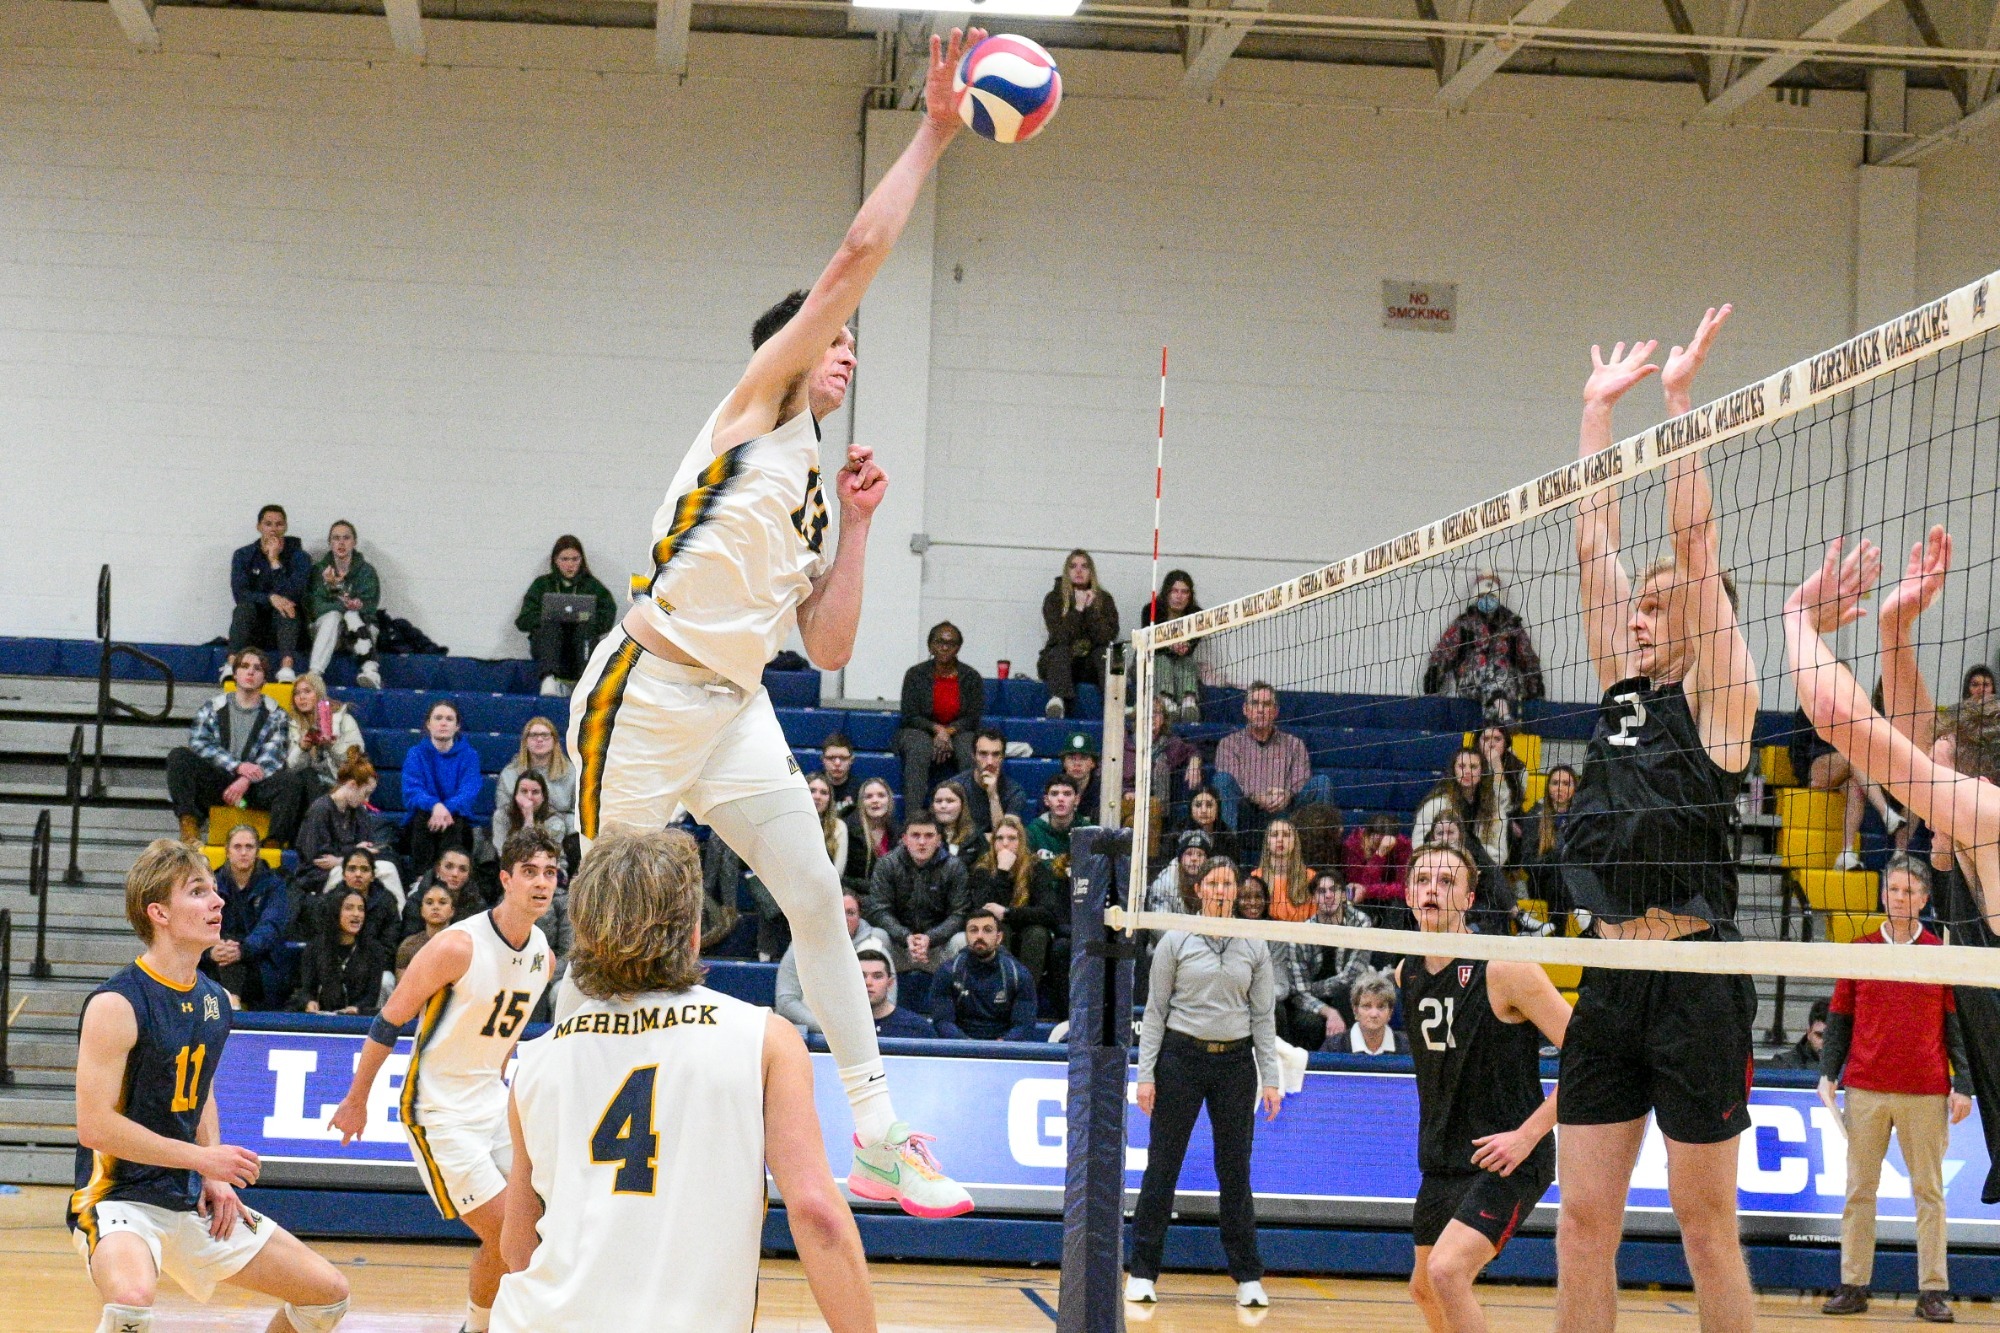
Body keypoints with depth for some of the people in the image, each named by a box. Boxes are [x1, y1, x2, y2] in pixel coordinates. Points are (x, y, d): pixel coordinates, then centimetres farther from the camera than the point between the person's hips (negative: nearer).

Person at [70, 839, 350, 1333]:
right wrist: (201, 1158, -17)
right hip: (119, 1196, -8)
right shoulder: (117, 1004, -17)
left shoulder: (213, 1000, 7)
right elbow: (95, 1125, -21)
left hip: (194, 1201, 8)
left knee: (328, 1292, 9)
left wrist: (216, 1179, 5)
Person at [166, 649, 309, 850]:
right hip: (214, 785, 1)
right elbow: (199, 743, -5)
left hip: (253, 787, -1)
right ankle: (189, 830, -31)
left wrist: (246, 781, -23)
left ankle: (275, 842, -34)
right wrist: (237, 766, -19)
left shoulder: (275, 715, 9)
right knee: (178, 756, -22)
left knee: (291, 781, -30)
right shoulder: (213, 708, 11)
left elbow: (272, 758, -4)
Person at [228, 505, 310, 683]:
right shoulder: (243, 555, 6)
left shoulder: (298, 556, 1)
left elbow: (292, 594, -14)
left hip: (285, 627, -1)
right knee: (244, 607, -29)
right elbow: (239, 593, -10)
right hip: (252, 630, 1)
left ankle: (287, 668, -53)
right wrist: (270, 598, -25)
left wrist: (275, 561, -16)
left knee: (285, 607, -31)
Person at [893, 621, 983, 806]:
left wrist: (948, 731, -18)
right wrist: (937, 729, -20)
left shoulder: (971, 678, 3)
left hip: (958, 733, 1)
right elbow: (910, 716, -4)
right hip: (920, 730, -1)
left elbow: (972, 718, 0)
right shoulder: (916, 675, 1)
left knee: (970, 755, -33)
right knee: (919, 751, -36)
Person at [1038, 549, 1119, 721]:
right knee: (1060, 650, -31)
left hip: (1091, 667, 1)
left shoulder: (1104, 599, 1)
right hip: (1061, 662, -1)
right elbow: (1060, 637, -17)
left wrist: (1090, 608, -19)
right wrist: (1078, 609, -22)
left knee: (1105, 652, -27)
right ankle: (1058, 700, -57)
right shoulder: (1054, 599, -2)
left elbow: (1107, 637, -13)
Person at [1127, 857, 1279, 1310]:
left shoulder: (1254, 947, 7)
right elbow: (1155, 1012, 2)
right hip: (1181, 1056, -2)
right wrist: (1145, 1074, -4)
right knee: (1162, 1166, 0)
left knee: (1235, 1170, 3)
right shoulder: (1175, 941, 1)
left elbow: (1264, 1018, 9)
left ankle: (1249, 1277, 10)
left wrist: (1270, 1080, 3)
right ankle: (1143, 1273, 7)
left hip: (1235, 1062, 2)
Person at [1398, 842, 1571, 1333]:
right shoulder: (1406, 975, 5)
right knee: (1424, 1290, 19)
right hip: (1443, 1160, 8)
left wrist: (1527, 1134, -21)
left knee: (1446, 1272, -26)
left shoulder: (1505, 970, -16)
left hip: (1510, 1159, -8)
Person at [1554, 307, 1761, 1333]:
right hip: (1611, 981, 6)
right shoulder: (1624, 688, 14)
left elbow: (1693, 533, -7)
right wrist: (1600, 406, 16)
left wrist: (1680, 394, -7)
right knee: (1584, 1224, 5)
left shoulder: (1715, 695, -1)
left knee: (1706, 1228, -1)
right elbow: (1593, 541, 15)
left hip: (1695, 979, -6)